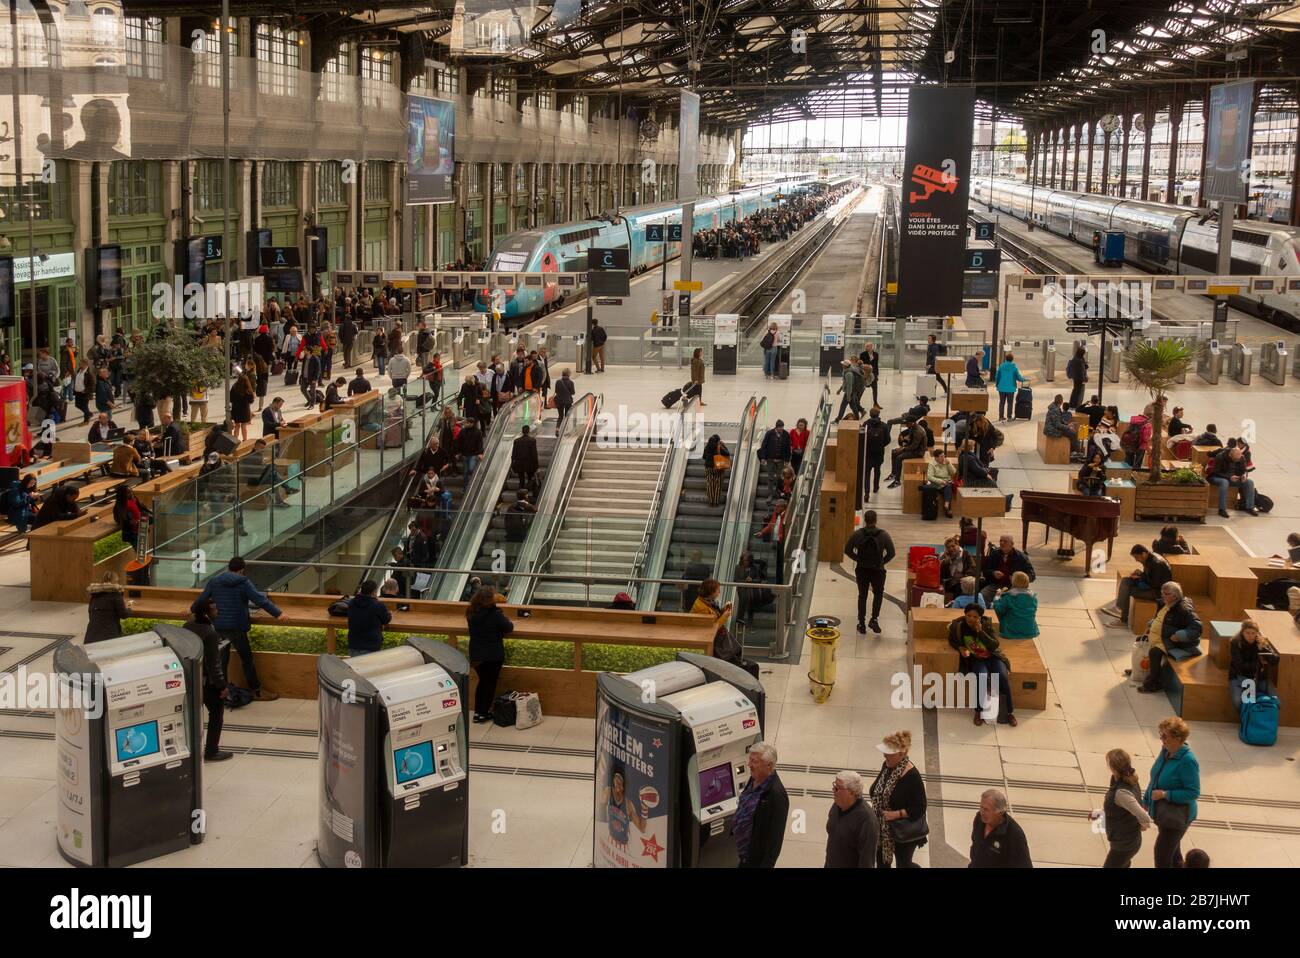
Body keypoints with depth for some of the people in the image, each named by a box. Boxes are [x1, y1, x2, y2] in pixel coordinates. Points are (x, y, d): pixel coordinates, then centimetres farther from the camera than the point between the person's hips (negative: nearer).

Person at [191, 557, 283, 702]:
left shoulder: (214, 581, 4)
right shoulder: (244, 583, -9)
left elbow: (201, 599, 14)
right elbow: (261, 601, -14)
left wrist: (192, 610, 34)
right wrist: (277, 613, -10)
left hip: (219, 626, 5)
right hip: (237, 627, -5)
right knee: (247, 658, 4)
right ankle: (257, 691, 7)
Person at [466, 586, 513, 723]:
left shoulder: (472, 614, -2)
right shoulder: (495, 614, -20)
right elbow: (509, 628, -13)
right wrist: (508, 622, 8)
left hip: (476, 654, 5)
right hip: (493, 655, -5)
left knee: (483, 681, 20)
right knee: (490, 683, 8)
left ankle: (478, 712, 21)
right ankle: (483, 714, 10)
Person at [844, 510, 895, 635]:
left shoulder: (857, 534, -7)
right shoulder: (883, 535, -8)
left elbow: (847, 550, -3)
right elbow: (891, 553, -7)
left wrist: (858, 559, 9)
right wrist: (882, 562, 7)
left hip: (862, 570, 1)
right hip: (878, 571, -1)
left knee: (862, 596, 14)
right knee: (878, 594, 20)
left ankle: (862, 624, 14)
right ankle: (874, 619, 7)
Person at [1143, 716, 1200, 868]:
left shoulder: (1187, 761, -27)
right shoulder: (1165, 751, -2)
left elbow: (1193, 793, -24)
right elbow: (1155, 780, 11)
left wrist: (1165, 794, -26)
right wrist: (1146, 801, 16)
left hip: (1177, 817, -8)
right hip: (1162, 812, 8)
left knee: (1162, 855, -2)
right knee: (1172, 850, 25)